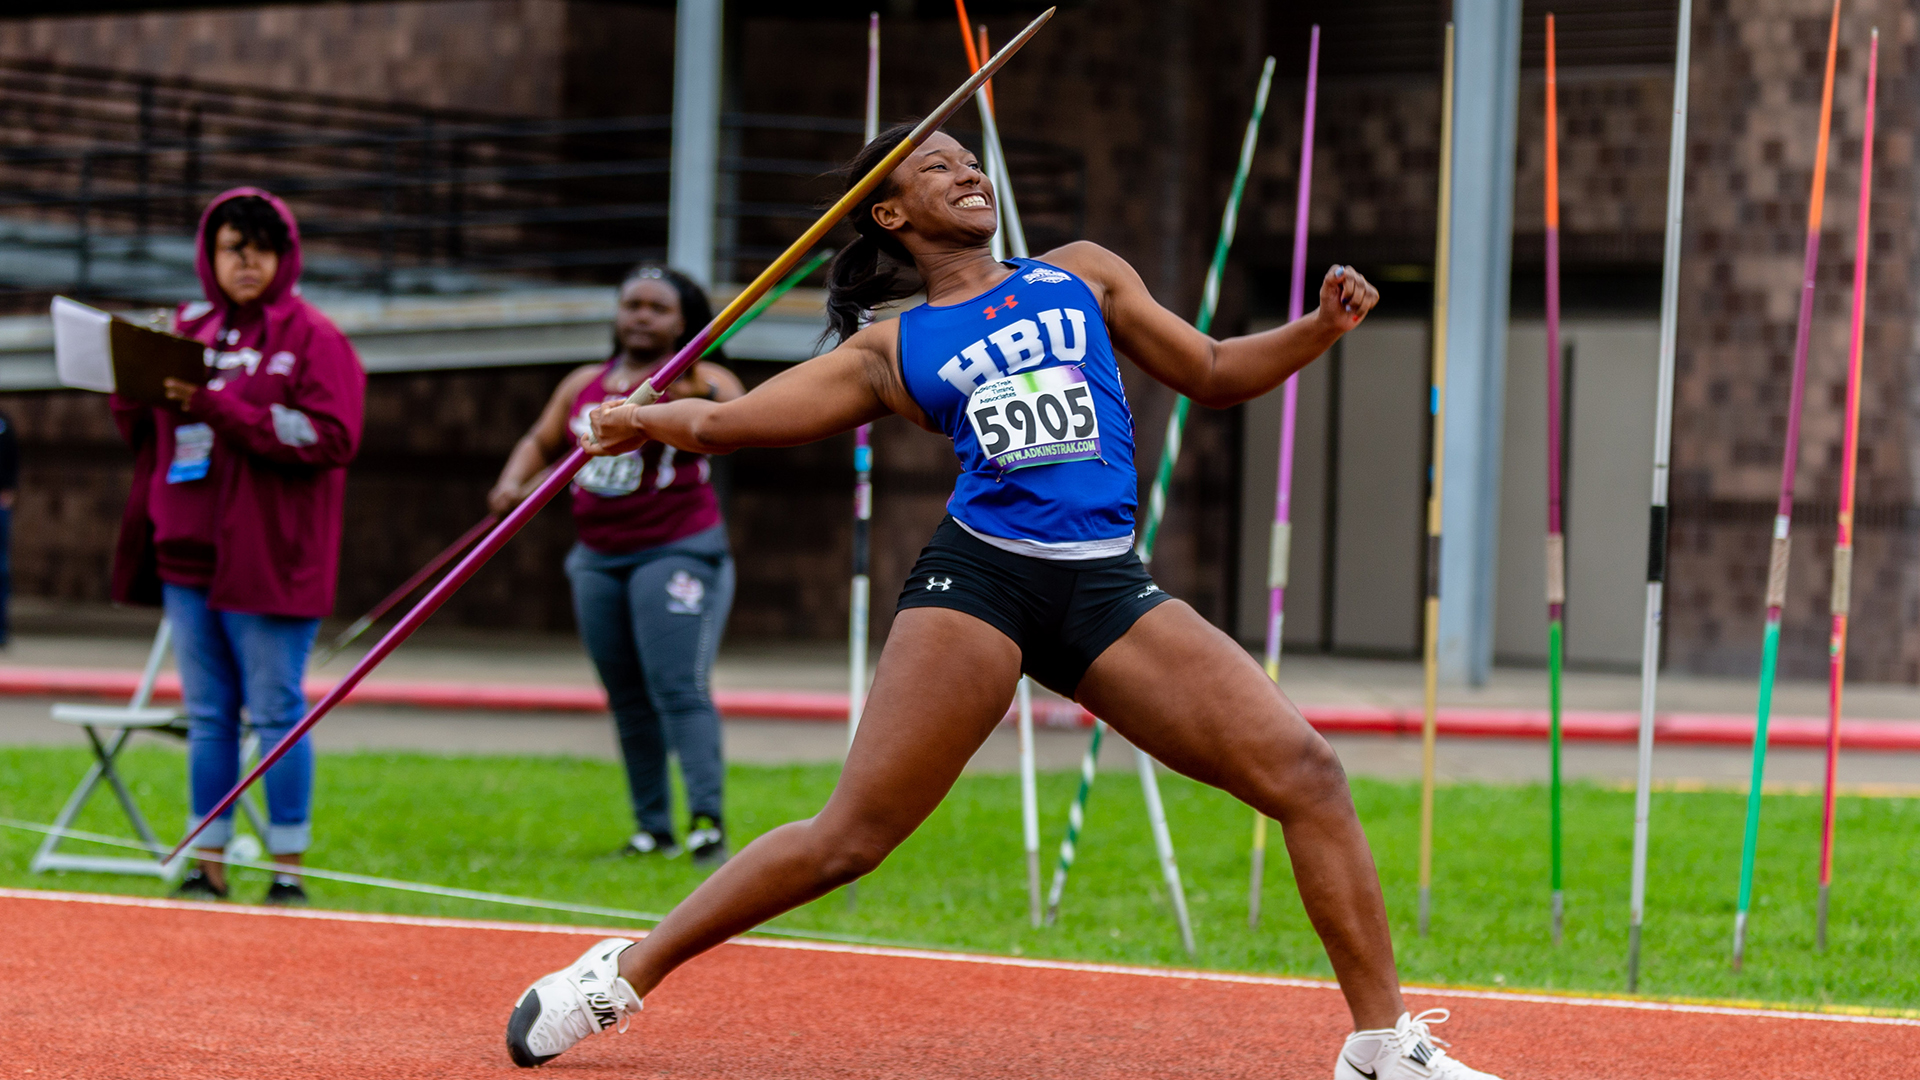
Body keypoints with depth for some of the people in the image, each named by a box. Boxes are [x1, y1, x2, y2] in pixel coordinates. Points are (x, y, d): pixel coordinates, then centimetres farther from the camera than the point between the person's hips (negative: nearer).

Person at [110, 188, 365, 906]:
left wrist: (221, 407, -20)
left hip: (269, 561, -6)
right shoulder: (189, 330, 14)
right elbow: (146, 433, 19)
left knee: (276, 713, -3)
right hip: (189, 551, 6)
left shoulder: (313, 338, -3)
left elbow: (331, 436, -14)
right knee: (207, 716, 9)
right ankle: (208, 868, 13)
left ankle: (289, 869, 2)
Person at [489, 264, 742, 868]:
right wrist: (514, 482, 0)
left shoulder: (696, 380, -4)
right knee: (627, 699, 6)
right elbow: (541, 442, 21)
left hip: (676, 552, -6)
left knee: (679, 687, -17)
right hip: (599, 559, 6)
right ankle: (652, 828, 11)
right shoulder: (584, 386, 13)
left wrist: (704, 398, -44)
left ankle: (708, 818, -23)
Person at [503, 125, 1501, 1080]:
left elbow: (1213, 374, 22)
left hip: (1109, 589, 3)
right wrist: (651, 419, 4)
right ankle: (622, 974, 7)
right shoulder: (893, 351, 14)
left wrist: (1322, 328, 9)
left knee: (1306, 776, -8)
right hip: (980, 575, -2)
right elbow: (729, 419, 16)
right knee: (851, 835, -10)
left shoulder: (1082, 274, 20)